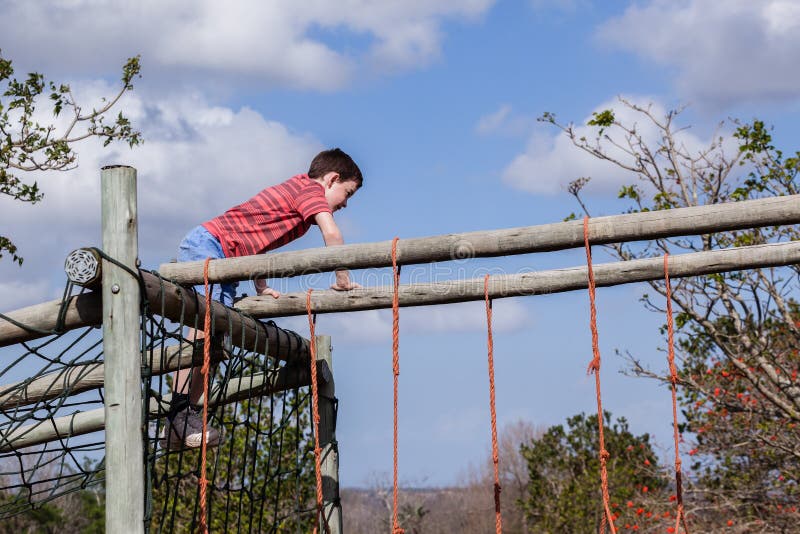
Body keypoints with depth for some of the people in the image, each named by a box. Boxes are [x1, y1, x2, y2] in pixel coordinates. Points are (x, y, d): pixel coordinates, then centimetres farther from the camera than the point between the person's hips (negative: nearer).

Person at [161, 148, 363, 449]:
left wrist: (262, 288, 23)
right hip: (207, 242, -10)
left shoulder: (293, 192, 26)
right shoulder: (311, 189, -2)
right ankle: (180, 409, -35)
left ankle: (178, 425, -4)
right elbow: (331, 233, -16)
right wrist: (343, 280, -7)